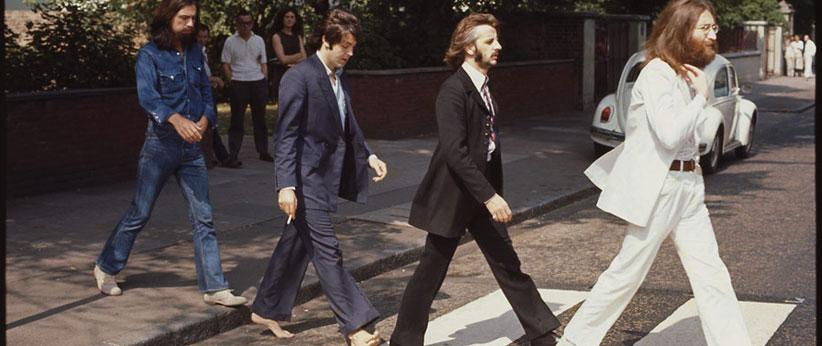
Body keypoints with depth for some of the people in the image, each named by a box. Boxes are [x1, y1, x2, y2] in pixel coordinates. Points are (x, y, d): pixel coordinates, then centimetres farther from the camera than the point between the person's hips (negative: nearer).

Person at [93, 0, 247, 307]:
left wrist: (205, 119, -10)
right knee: (139, 213, 6)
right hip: (160, 145, -5)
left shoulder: (194, 53, 7)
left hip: (192, 146, 5)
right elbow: (147, 96, -24)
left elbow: (206, 91, 11)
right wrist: (175, 118, -41)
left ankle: (214, 288, 5)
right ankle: (106, 268, 26)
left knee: (203, 218, 1)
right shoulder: (149, 55, -10)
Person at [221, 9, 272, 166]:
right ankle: (233, 156, -1)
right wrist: (232, 82, -7)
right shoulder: (230, 42, 1)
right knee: (237, 121, -2)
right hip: (238, 84, -3)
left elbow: (263, 63, 14)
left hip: (258, 82, 3)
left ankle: (263, 152, 17)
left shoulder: (259, 41, 10)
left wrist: (264, 81, 5)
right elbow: (225, 65, 2)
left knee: (260, 119, 9)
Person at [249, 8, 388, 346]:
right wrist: (286, 185, -21)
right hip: (306, 178, -9)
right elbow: (286, 135, -16)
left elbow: (348, 126, 22)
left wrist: (368, 155, 7)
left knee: (297, 243, 16)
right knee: (327, 250, -6)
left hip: (326, 175, 9)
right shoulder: (299, 77, -14)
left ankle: (266, 310, 29)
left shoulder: (339, 79, 12)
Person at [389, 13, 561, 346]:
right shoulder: (453, 90, -18)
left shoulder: (485, 86, 9)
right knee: (431, 271, 4)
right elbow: (455, 152, -25)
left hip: (482, 194, 8)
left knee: (508, 265, 10)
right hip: (452, 196, -8)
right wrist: (489, 196, -27)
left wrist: (495, 192, 12)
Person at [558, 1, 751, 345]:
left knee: (712, 277, 4)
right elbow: (669, 134, -24)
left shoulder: (689, 72, 12)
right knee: (627, 272, 3)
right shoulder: (657, 73, -15)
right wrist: (701, 96, -15)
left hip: (688, 187, 8)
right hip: (656, 189, -8)